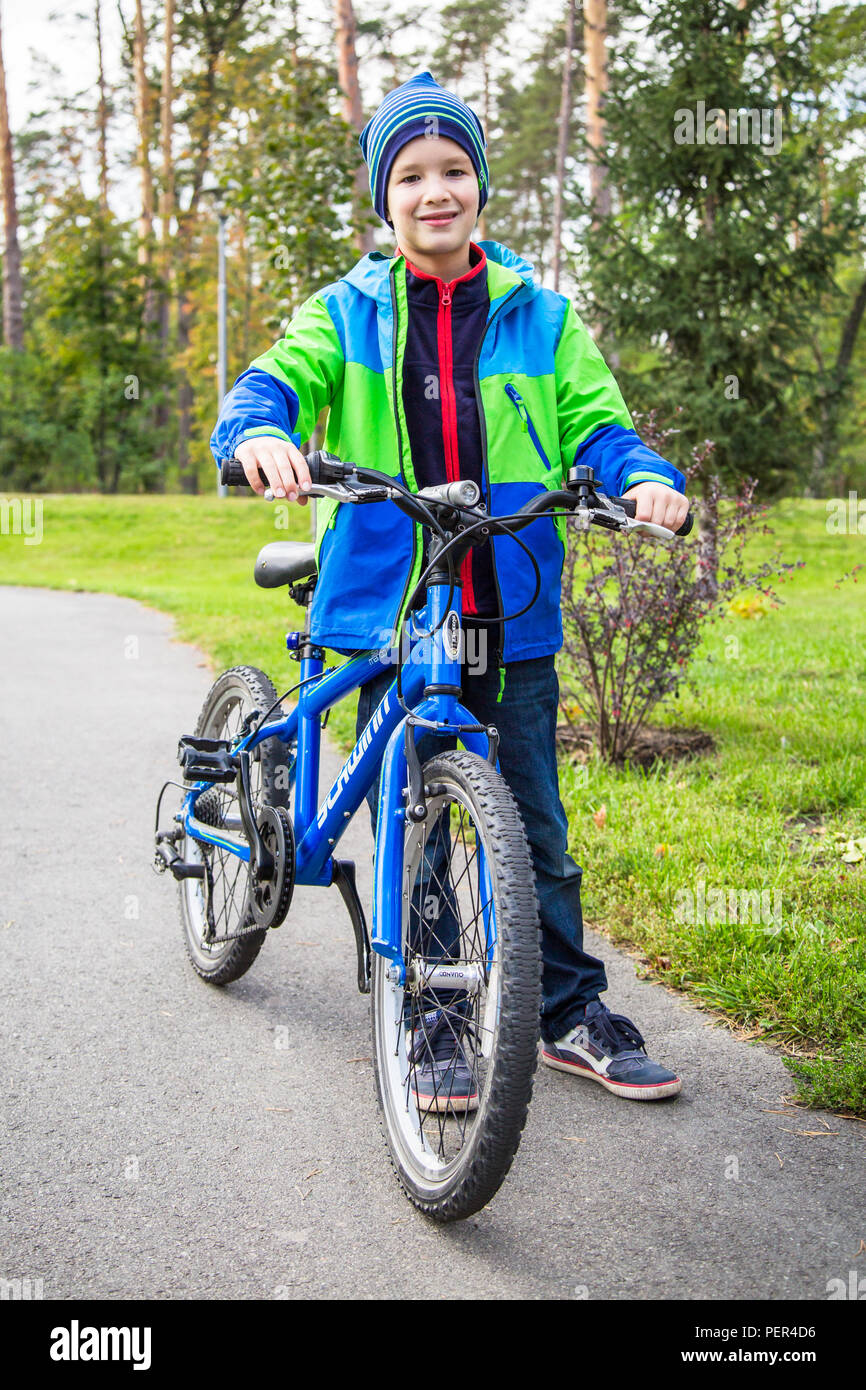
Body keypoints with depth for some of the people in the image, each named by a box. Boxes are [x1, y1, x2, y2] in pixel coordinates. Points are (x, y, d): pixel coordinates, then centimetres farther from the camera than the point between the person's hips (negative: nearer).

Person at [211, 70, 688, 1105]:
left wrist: (645, 477, -16)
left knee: (534, 823, 8)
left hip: (511, 611, 1)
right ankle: (428, 1023, 18)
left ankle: (570, 1013, 21)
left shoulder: (538, 315, 8)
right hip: (392, 604, 0)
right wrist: (258, 430, -31)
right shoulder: (347, 313, 6)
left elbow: (592, 423, 6)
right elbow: (277, 379, -7)